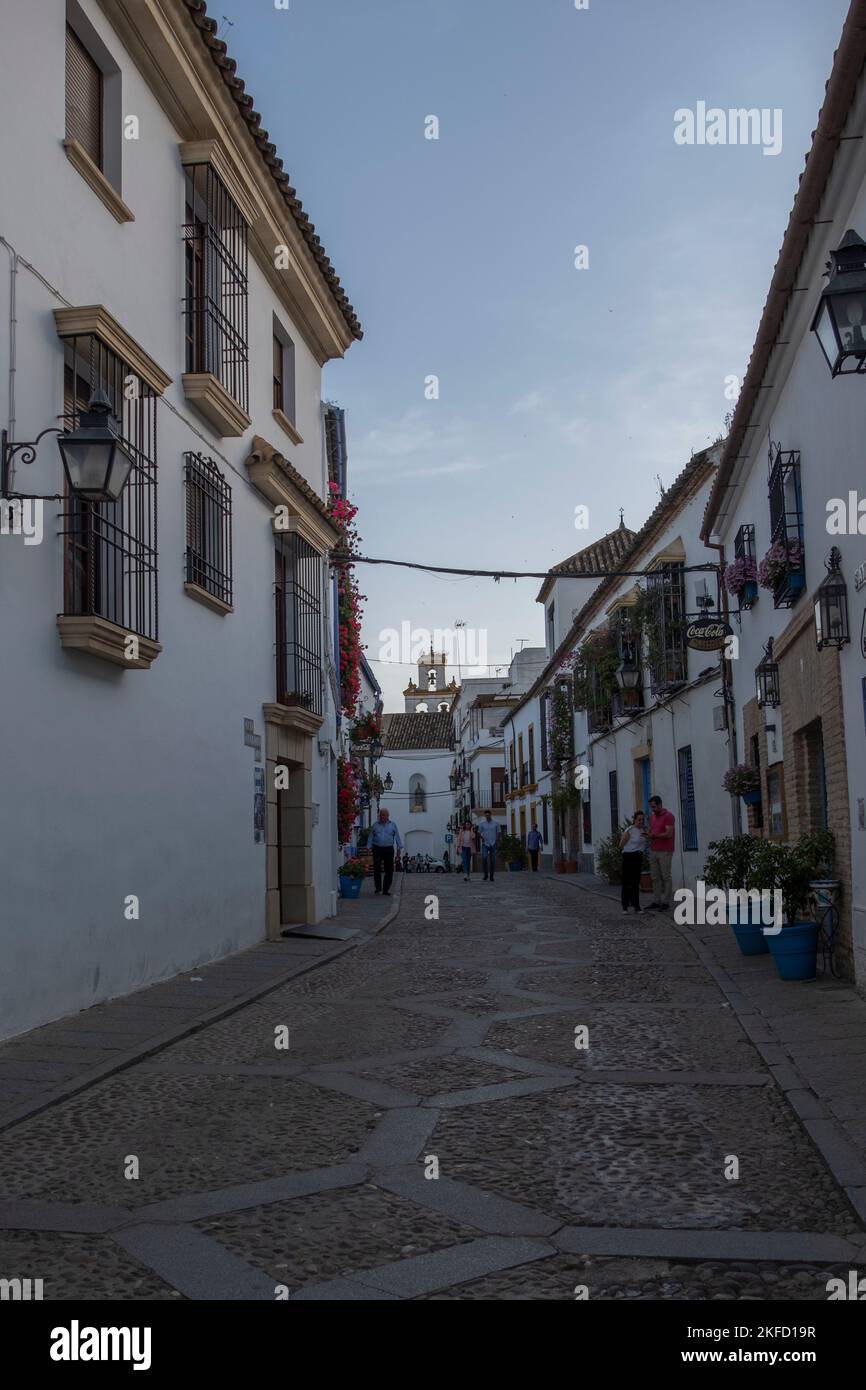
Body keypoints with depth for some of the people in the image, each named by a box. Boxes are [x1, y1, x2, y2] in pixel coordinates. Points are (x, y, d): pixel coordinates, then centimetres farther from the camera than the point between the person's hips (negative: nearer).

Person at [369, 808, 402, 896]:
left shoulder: (392, 825, 8)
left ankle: (386, 890, 6)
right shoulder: (376, 825, 9)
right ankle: (378, 887, 10)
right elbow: (371, 837, 11)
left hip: (389, 849, 0)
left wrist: (399, 848, 1)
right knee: (376, 869, -7)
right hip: (377, 849, 0)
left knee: (389, 870, -1)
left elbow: (397, 837, 7)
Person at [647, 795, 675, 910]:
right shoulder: (652, 817, 12)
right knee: (655, 877, 6)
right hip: (654, 851, 7)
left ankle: (666, 902, 3)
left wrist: (654, 835, -18)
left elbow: (669, 834, -21)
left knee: (665, 877, -3)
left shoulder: (669, 816, -12)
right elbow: (650, 832, 14)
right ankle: (657, 901, 10)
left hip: (665, 852, -7)